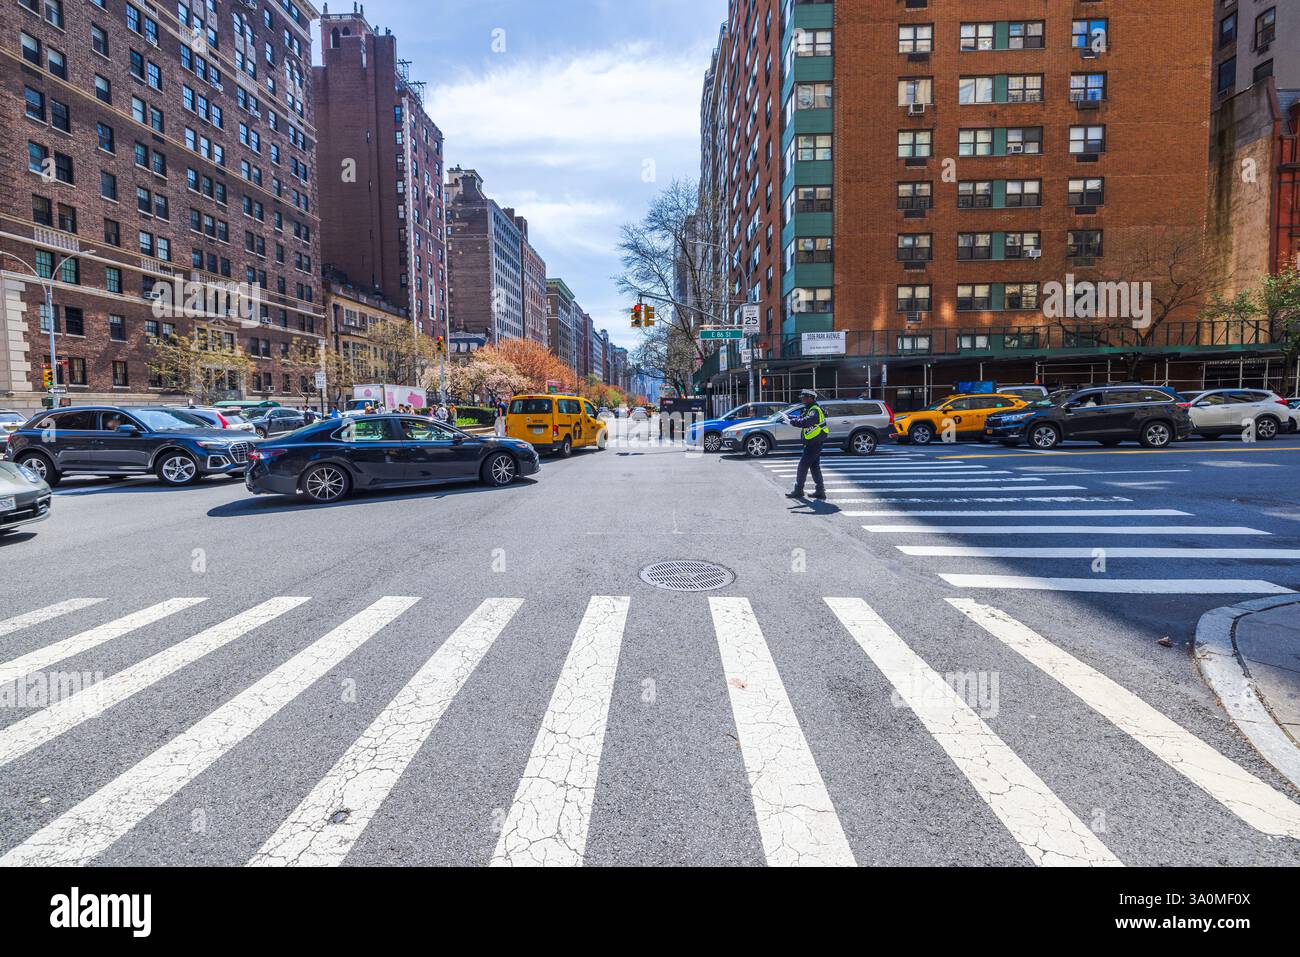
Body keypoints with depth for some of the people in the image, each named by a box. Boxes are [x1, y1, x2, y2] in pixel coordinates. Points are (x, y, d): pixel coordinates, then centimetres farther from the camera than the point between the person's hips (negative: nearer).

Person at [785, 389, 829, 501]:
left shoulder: (815, 410, -17)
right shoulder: (810, 409, 17)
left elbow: (805, 422, -31)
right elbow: (802, 418, 17)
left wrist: (792, 421, -25)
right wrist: (789, 417, 3)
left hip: (814, 443, -10)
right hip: (814, 443, 10)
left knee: (803, 465, -6)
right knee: (814, 466, 13)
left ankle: (798, 490, -1)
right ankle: (820, 491, 16)